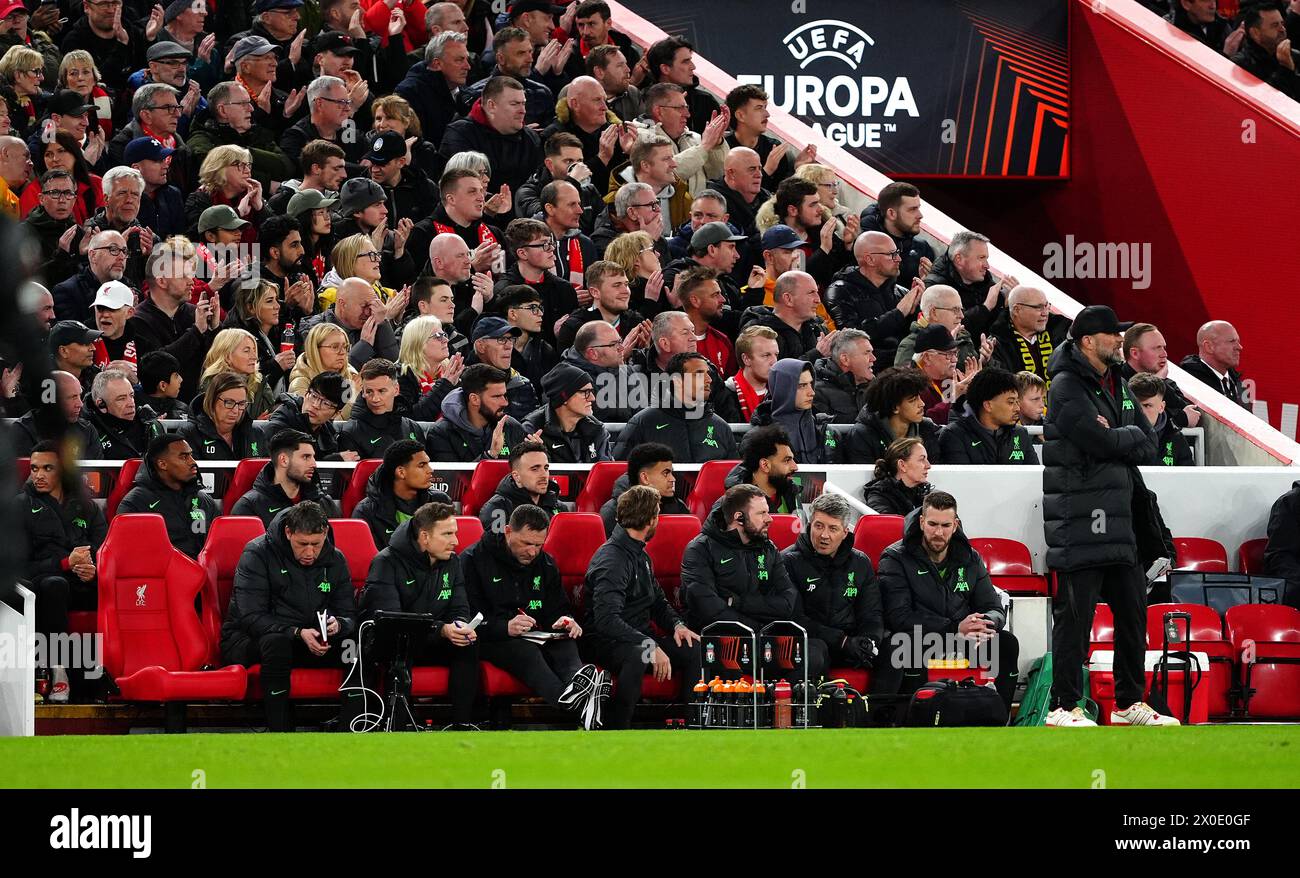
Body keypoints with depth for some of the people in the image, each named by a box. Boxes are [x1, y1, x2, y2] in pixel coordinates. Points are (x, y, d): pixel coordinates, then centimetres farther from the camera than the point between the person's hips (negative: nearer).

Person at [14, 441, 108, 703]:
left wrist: (94, 570, -11)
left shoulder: (86, 507, 23)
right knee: (53, 584, -40)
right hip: (43, 581, -3)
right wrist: (66, 563, -13)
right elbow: (18, 566, 0)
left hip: (86, 586, 3)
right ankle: (57, 673, -40)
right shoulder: (21, 506, 11)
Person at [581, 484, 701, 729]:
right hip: (604, 642, -9)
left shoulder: (641, 556, 17)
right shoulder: (612, 559, -16)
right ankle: (615, 730, -36)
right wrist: (650, 646, -33)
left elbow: (658, 601, 27)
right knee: (637, 655, -40)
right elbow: (606, 619, -27)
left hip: (639, 637, 9)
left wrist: (677, 624, 4)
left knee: (693, 648, -14)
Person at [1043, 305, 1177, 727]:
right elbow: (1101, 442, -21)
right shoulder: (1066, 387, -11)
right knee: (1076, 613, -7)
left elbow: (1148, 446, 9)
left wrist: (1116, 442, -8)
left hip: (1118, 517, 9)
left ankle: (1129, 704, 21)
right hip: (1079, 516, -9)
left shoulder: (1118, 386, 16)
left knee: (1132, 610, 12)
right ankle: (1064, 707, -3)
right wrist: (1131, 435, -2)